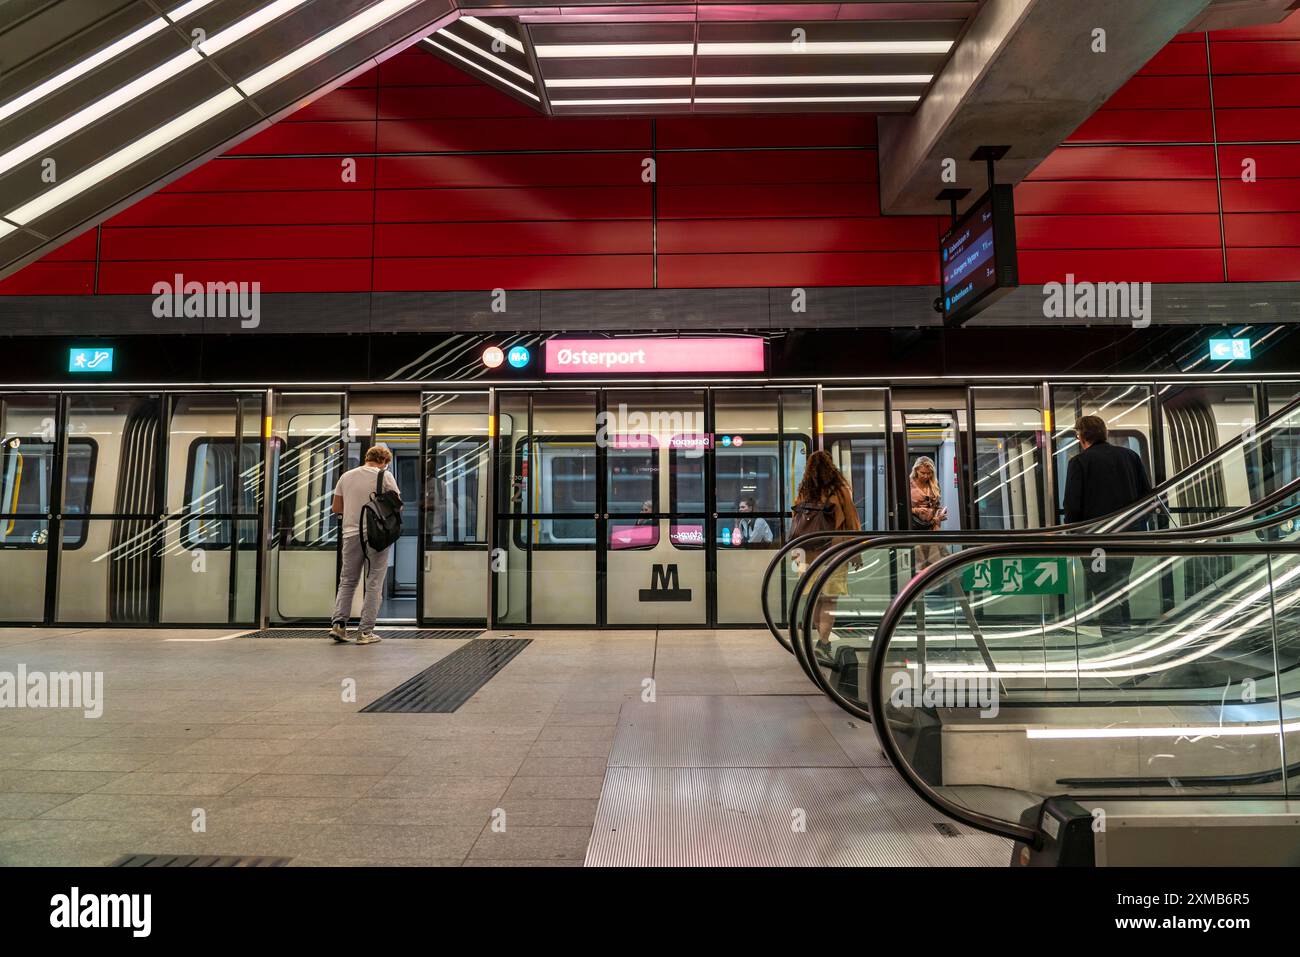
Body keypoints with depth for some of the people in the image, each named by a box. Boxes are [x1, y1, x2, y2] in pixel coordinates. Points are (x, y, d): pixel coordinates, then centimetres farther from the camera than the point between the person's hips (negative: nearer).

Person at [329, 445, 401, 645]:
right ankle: (366, 632, 2)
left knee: (347, 581, 15)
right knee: (374, 584, 2)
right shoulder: (384, 476, -3)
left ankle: (338, 623, 4)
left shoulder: (346, 476, 10)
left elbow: (336, 508, 13)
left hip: (351, 534, 4)